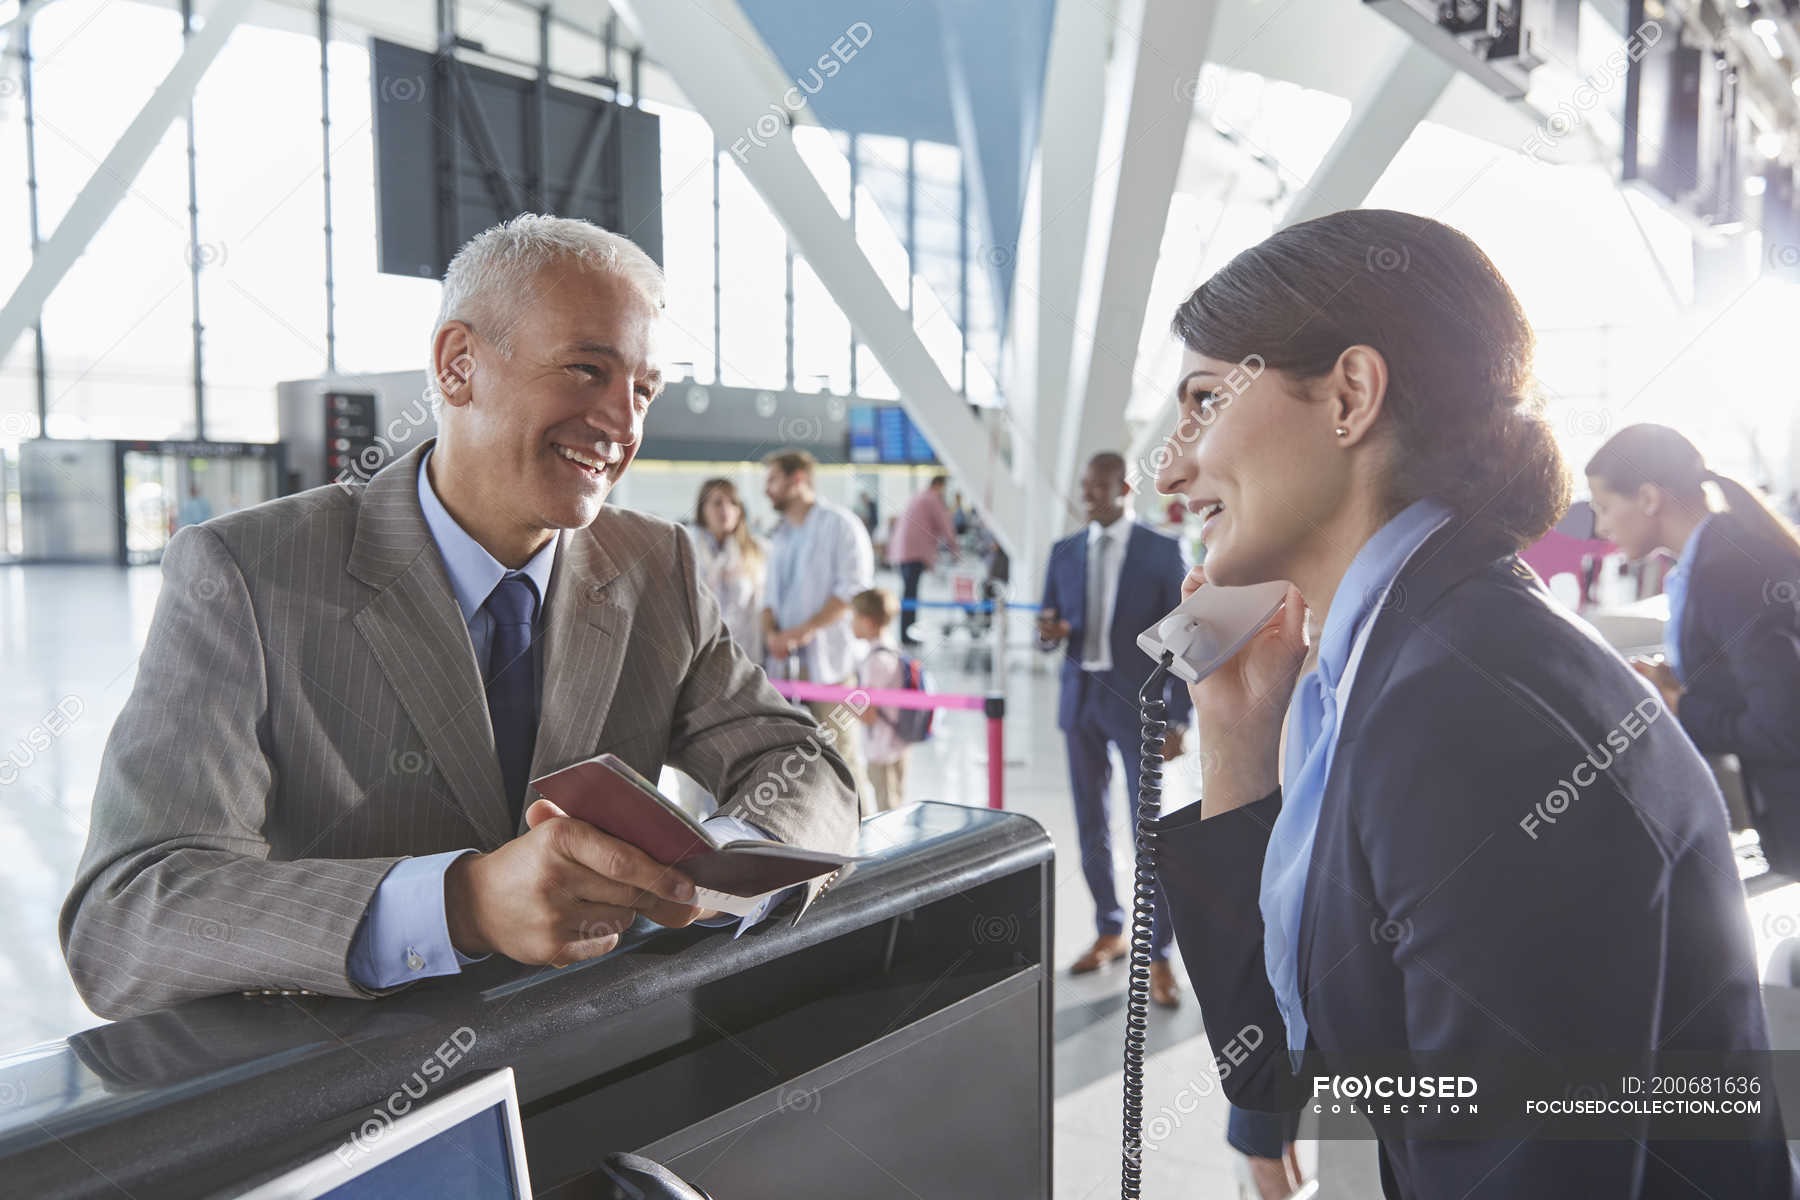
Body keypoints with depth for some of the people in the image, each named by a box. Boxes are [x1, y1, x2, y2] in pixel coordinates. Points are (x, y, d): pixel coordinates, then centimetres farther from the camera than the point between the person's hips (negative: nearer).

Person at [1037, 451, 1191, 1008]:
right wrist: (1049, 633, -15)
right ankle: (1110, 932, 28)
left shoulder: (1162, 551, -5)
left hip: (1136, 706, -4)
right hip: (1080, 702, 4)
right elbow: (1050, 632, 11)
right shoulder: (1064, 552, 7)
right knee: (1091, 830, 12)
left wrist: (1178, 721, -9)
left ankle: (1158, 956, 6)